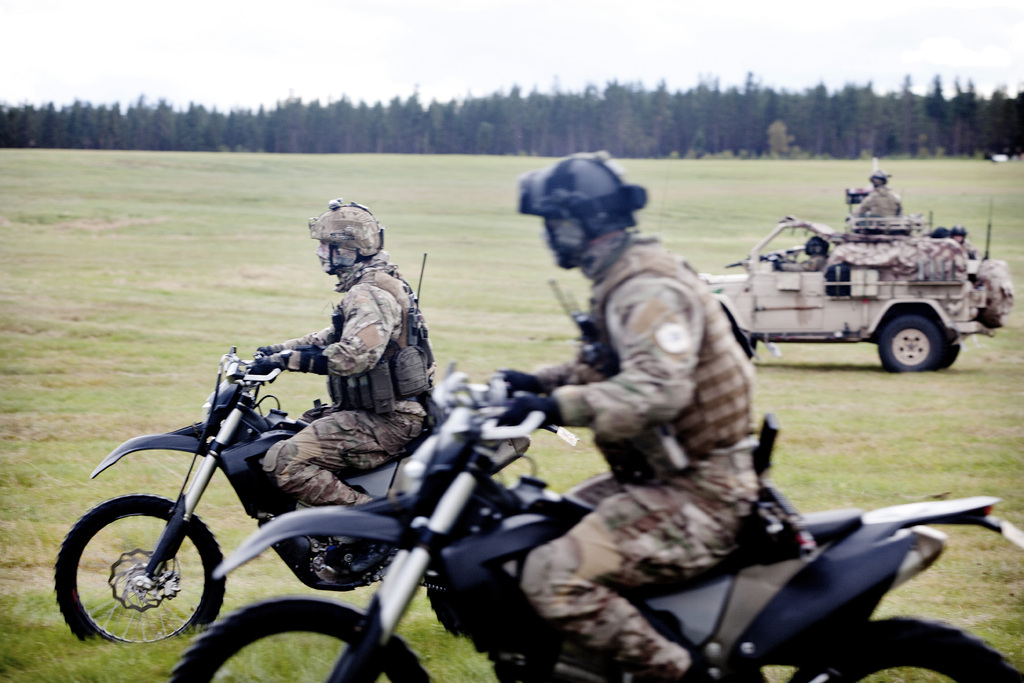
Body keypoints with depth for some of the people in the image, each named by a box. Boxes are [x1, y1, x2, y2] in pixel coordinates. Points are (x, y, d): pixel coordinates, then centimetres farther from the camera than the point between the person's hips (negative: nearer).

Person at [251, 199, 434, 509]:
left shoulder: (370, 294, -18)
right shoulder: (378, 284, 17)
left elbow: (355, 355, -33)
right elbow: (335, 337, 28)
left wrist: (287, 359, -28)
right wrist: (278, 349, 20)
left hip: (388, 421, -11)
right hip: (389, 410, 11)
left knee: (284, 463, -21)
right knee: (294, 429, 24)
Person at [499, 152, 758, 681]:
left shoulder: (649, 290, -19)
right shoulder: (625, 278, 14)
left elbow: (657, 388, -33)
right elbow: (612, 364, 27)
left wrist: (558, 407, -38)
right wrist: (539, 383, 13)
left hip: (697, 496, -11)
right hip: (664, 477, 11)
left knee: (554, 577, -23)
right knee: (546, 525, 22)